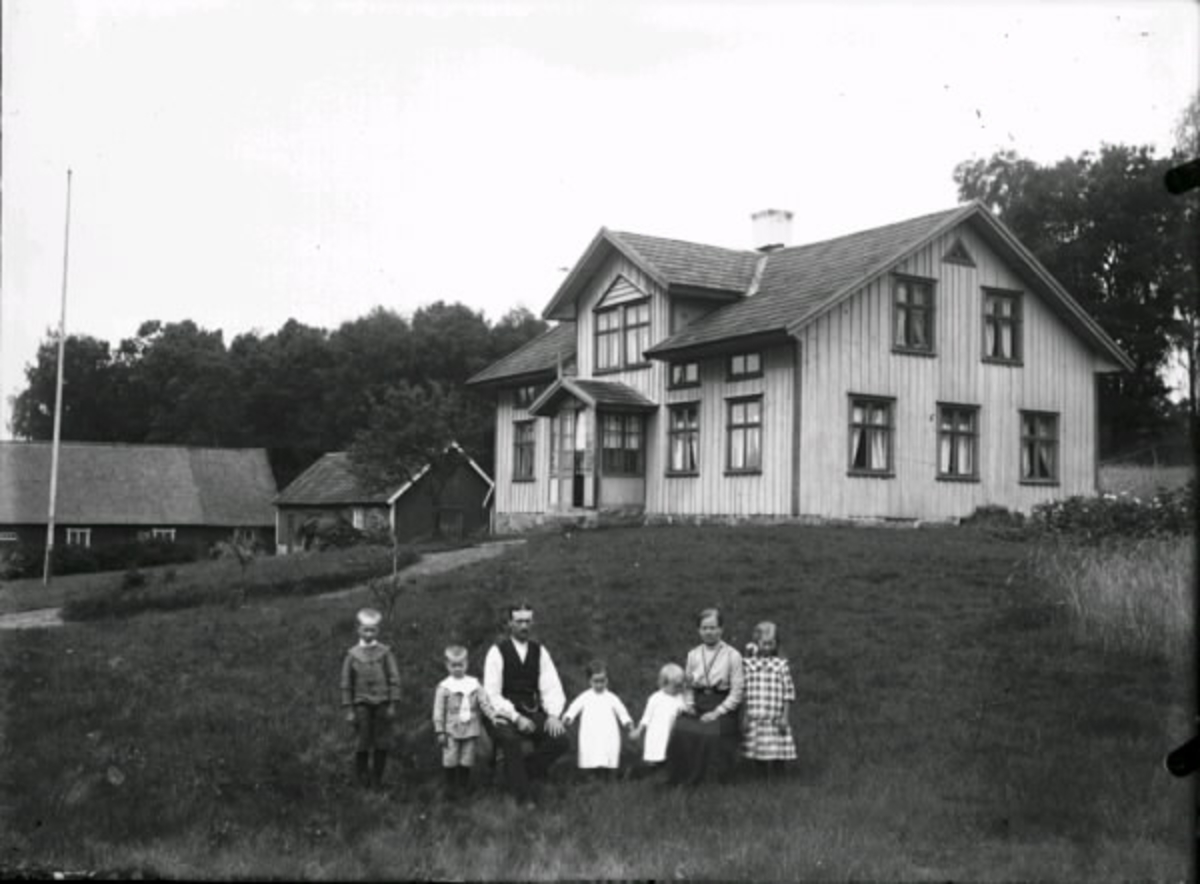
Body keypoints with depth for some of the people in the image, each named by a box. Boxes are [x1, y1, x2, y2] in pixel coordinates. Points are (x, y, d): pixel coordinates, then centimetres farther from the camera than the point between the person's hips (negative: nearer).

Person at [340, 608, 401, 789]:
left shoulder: (385, 652, 0)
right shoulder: (352, 655, 1)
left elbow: (394, 679, 1)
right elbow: (346, 683, 3)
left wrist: (393, 704, -5)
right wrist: (349, 710, 0)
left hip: (382, 703, 0)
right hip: (362, 704, 0)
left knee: (382, 743, 3)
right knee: (362, 743, 1)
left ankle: (377, 778, 16)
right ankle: (362, 778, 17)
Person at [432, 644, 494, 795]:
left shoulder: (474, 684, 4)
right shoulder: (444, 687, -5)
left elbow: (484, 702, 4)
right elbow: (439, 710, -4)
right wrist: (440, 731, -6)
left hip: (470, 730, 2)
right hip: (452, 730, -2)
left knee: (467, 760, 8)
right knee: (450, 760, 1)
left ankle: (464, 787, 19)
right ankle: (451, 787, 14)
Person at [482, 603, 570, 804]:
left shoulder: (539, 651, 9)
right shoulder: (497, 652, -3)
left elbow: (551, 687, 4)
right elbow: (492, 694, -9)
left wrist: (554, 715, -14)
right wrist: (516, 718, -19)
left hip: (532, 712, 4)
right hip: (505, 713, -4)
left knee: (560, 738, -22)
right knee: (511, 739, -36)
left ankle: (516, 776, -3)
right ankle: (524, 798, -22)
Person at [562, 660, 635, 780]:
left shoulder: (611, 698, 9)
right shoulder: (585, 697, 9)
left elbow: (621, 711, 9)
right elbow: (574, 707, 3)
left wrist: (627, 723, -7)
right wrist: (568, 717, -15)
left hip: (609, 738, 0)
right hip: (590, 738, 0)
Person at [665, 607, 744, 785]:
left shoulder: (732, 656, 0)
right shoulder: (693, 655, 13)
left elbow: (737, 692, -3)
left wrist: (717, 712, -11)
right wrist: (688, 704, -2)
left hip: (722, 707, -3)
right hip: (697, 706, 3)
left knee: (712, 734, -29)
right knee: (680, 732, -23)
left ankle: (710, 781, -14)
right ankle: (684, 779, -11)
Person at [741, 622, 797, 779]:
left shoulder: (781, 664, 2)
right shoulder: (749, 664, 5)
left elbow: (788, 692, 2)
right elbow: (742, 692, 7)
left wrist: (785, 716, -4)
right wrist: (744, 716, 2)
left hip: (775, 719, -1)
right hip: (754, 718, 1)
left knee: (776, 757, -4)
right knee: (758, 756, 5)